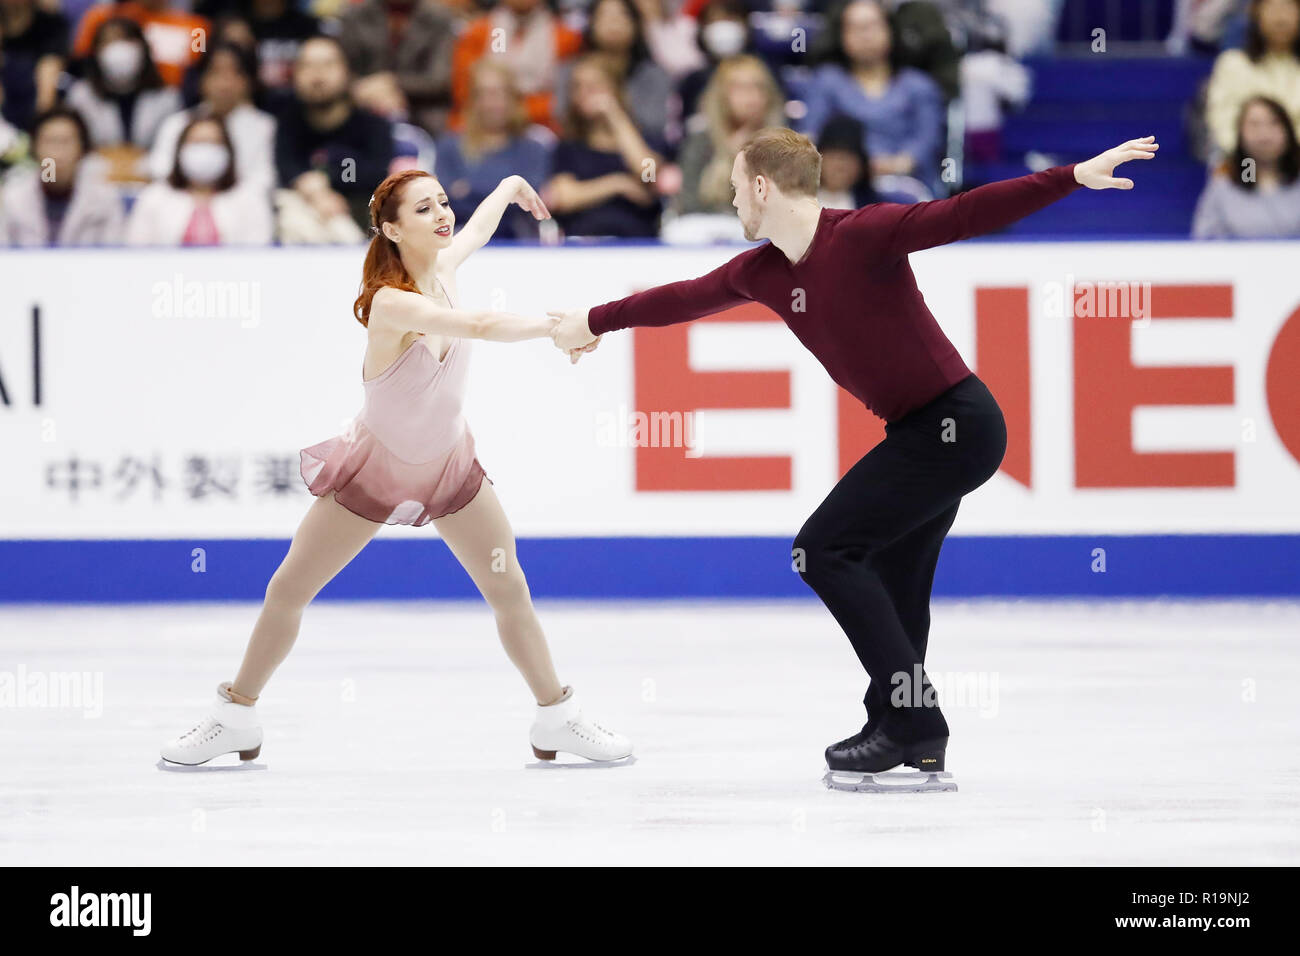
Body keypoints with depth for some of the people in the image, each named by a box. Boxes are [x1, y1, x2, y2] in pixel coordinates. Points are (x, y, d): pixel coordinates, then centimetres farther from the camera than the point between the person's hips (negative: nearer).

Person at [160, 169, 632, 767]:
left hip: (449, 464, 5)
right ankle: (236, 718, 19)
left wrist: (511, 186, 31)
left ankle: (557, 718, 20)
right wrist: (555, 326, -40)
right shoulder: (391, 301, -32)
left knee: (511, 593, 5)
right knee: (288, 591, 3)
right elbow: (480, 326, -44)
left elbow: (477, 228, 13)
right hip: (378, 466, -5)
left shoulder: (443, 264, -11)